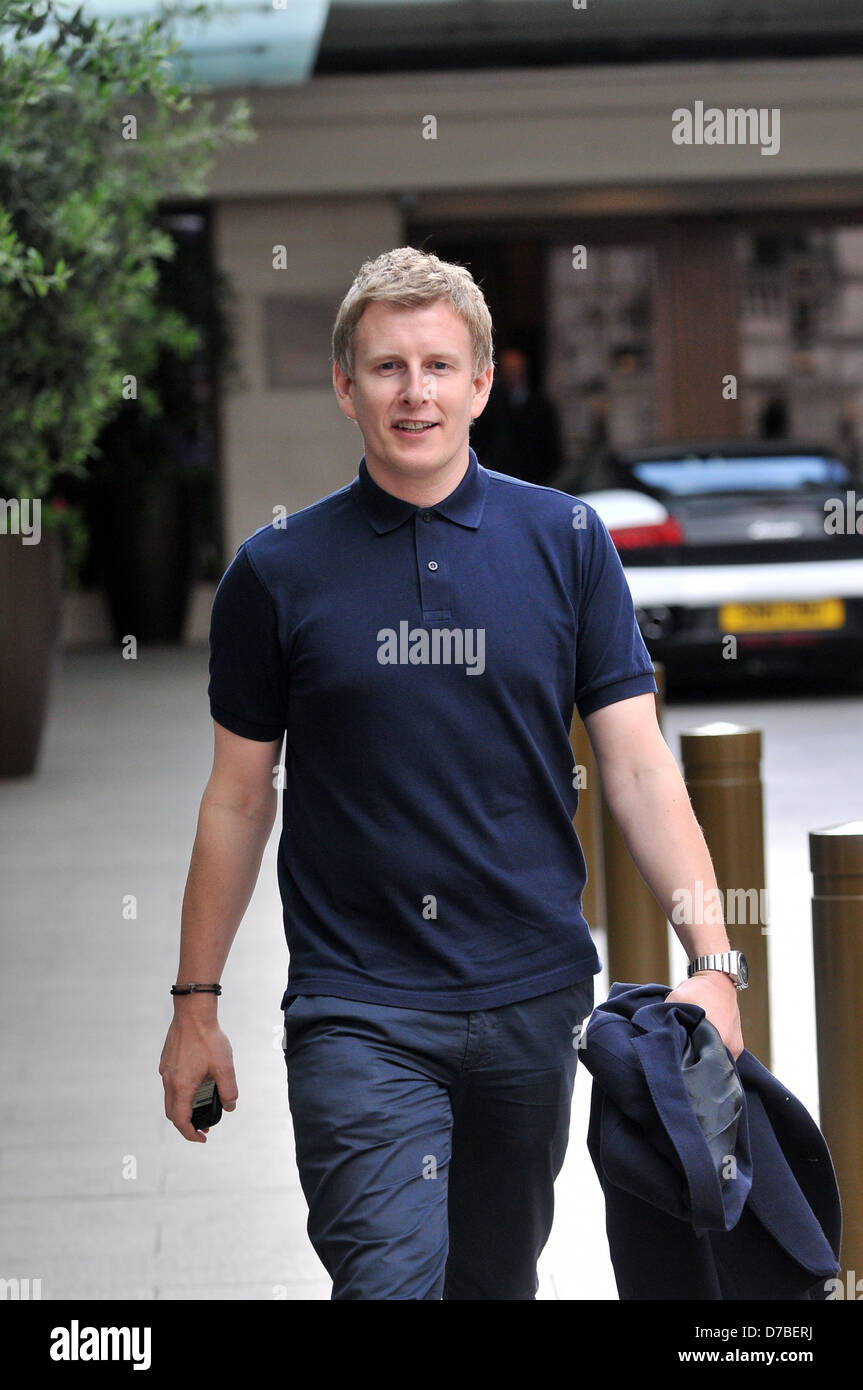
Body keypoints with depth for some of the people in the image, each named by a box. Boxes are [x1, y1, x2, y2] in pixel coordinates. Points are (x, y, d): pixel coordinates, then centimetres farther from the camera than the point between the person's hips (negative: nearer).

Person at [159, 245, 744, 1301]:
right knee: (389, 1278, -15)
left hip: (534, 998, 2)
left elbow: (637, 767, 0)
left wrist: (711, 960, -10)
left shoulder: (567, 543, 3)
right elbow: (240, 795, 7)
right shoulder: (277, 569, 0)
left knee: (498, 1277, 15)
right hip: (356, 1007, -2)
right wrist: (195, 1003, 7)